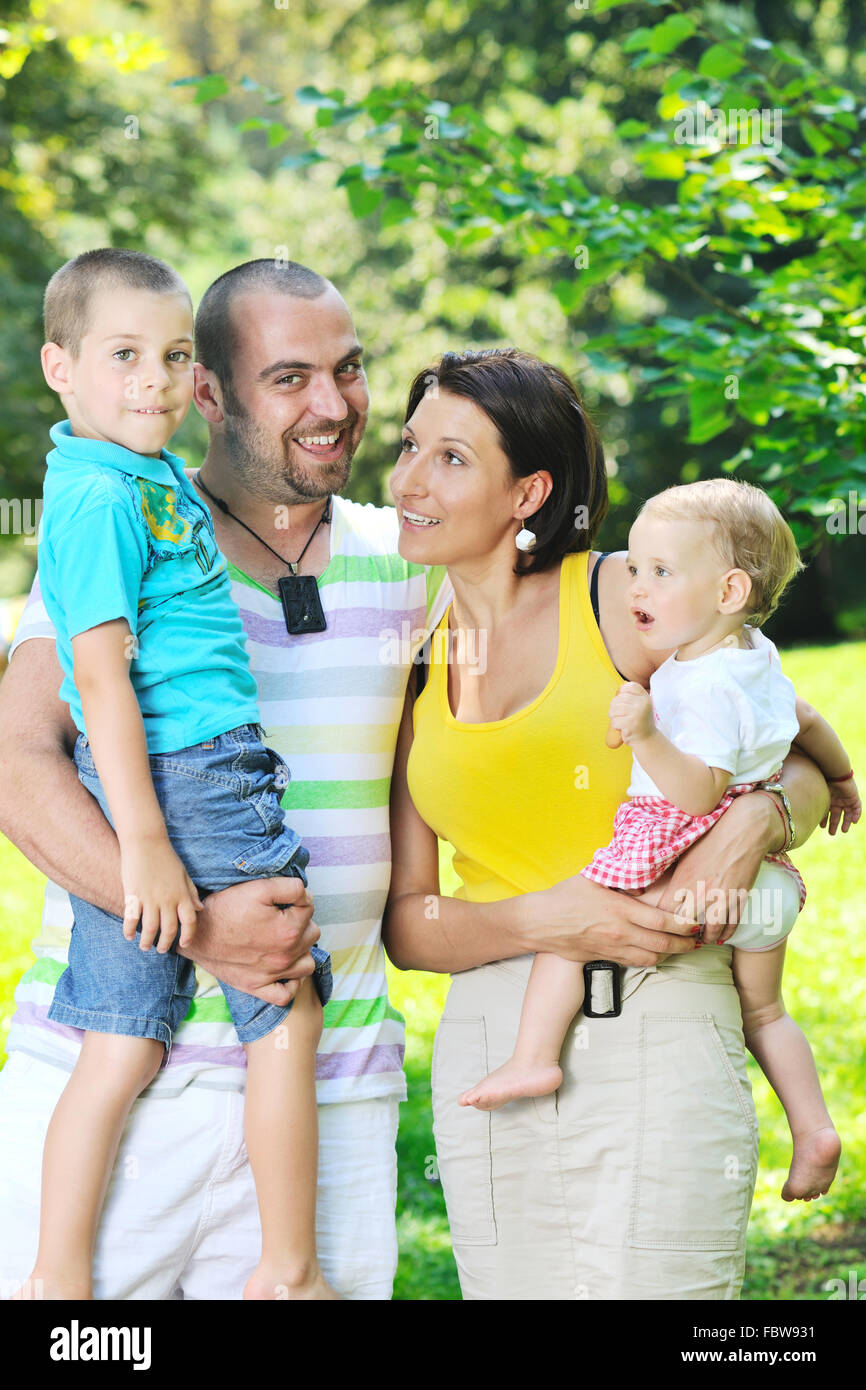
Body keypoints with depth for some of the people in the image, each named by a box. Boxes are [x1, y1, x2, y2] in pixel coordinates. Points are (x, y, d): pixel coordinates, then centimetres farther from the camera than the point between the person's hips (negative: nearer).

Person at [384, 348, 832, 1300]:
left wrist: (748, 825, -17)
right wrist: (541, 919, -12)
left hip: (653, 1037, -4)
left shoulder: (622, 598, -1)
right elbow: (404, 923, 6)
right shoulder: (416, 663, 10)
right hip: (487, 1044, 4)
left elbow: (802, 766, 5)